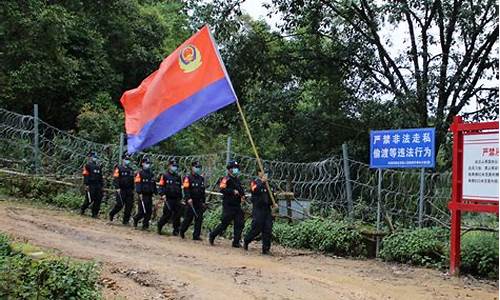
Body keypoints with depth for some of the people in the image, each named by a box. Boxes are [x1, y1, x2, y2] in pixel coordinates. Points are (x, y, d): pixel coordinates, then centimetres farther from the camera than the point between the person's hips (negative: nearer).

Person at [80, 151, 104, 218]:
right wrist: (86, 185, -17)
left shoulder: (98, 166, 18)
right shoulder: (88, 165, -3)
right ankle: (82, 210, 18)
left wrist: (102, 185, 16)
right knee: (89, 200, -5)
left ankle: (95, 214, 6)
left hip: (98, 186, 7)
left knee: (98, 200, 0)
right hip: (90, 186, -6)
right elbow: (86, 175, -10)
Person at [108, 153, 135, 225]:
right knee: (120, 205, -6)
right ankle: (111, 214, 19)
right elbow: (115, 179, -10)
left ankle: (125, 220, 6)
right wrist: (117, 188, -18)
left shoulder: (130, 169, 16)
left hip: (129, 191, 6)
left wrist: (132, 189, 19)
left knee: (129, 205, 0)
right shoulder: (119, 168, -3)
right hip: (121, 190, -6)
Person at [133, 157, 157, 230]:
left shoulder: (151, 173, 17)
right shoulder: (140, 173, -6)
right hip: (143, 195, -6)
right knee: (142, 211, -6)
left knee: (149, 211, 4)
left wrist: (155, 192, 16)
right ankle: (136, 219, 22)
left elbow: (154, 184, 22)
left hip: (149, 195, 7)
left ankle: (145, 225, 11)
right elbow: (138, 183, -12)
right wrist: (139, 193, -19)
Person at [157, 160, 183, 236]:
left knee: (177, 215, 0)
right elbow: (161, 186, -3)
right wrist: (163, 194, -16)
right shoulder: (165, 176, 1)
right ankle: (159, 226, 18)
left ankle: (176, 230, 7)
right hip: (168, 199, -5)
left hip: (176, 199, 5)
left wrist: (180, 197, 20)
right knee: (167, 215, -4)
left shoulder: (178, 177, 17)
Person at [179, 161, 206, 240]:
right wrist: (188, 198, -27)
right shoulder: (188, 178, -4)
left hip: (199, 202, 6)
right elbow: (186, 189, -15)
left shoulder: (201, 179, 16)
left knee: (199, 219, 0)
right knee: (188, 218, 1)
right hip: (190, 202, -5)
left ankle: (196, 235, 5)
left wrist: (203, 202, 20)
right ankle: (182, 231, 25)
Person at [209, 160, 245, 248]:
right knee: (224, 223, -3)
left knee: (239, 223, 2)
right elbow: (222, 189, -21)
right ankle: (212, 235, 15)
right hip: (228, 205, -8)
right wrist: (233, 191, -27)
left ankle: (236, 242, 8)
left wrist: (242, 196, 5)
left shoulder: (237, 180, 18)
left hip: (237, 205, 8)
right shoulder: (226, 179, -8)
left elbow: (241, 190, 25)